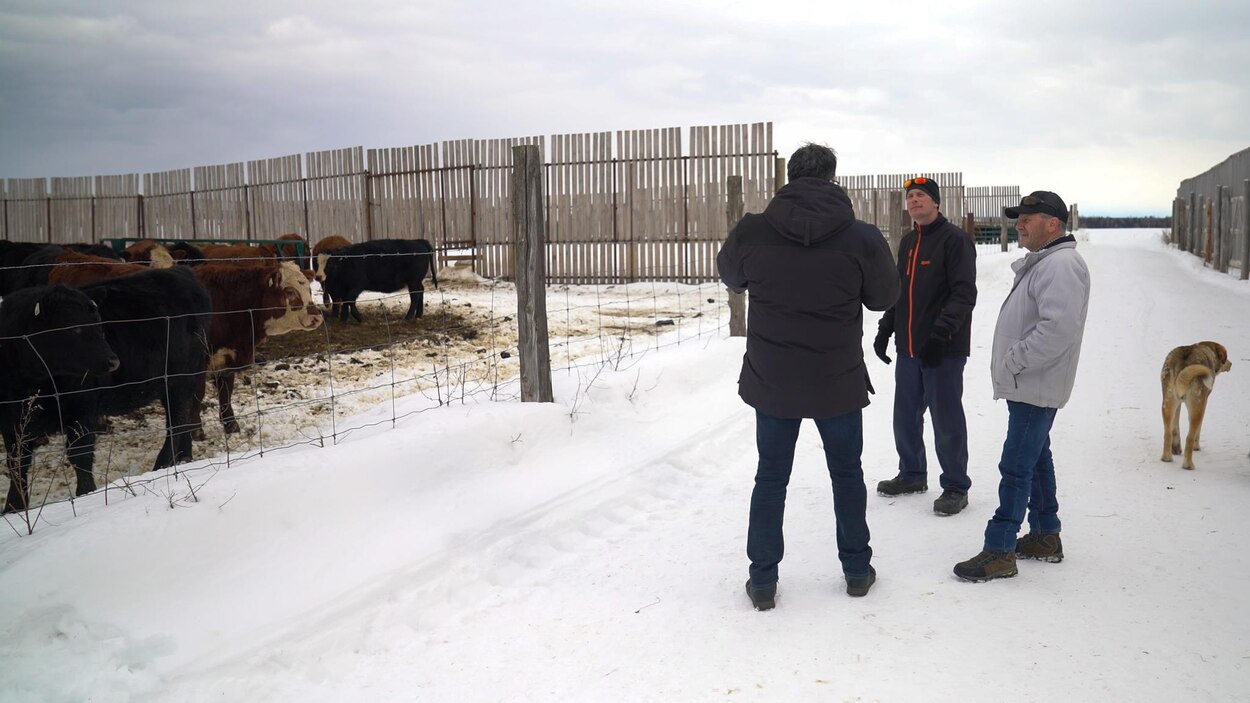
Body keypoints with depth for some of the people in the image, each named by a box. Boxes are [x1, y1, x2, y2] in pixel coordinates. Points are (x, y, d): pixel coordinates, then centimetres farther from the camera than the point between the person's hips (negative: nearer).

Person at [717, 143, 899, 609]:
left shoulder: (751, 232, -12)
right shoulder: (862, 238, -14)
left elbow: (731, 277, 9)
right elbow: (885, 296, 2)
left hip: (771, 382, 0)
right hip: (839, 383, 0)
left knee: (771, 477, 14)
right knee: (847, 473, 19)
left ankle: (762, 580, 19)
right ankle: (857, 570, 31)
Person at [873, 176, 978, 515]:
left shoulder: (955, 239, -9)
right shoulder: (908, 242, 15)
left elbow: (964, 293, -16)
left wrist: (941, 332, -26)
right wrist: (885, 329, 16)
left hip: (944, 350, -7)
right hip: (908, 348, 7)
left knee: (946, 421, -1)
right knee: (906, 416, 14)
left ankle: (955, 487, 12)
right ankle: (912, 474, 31)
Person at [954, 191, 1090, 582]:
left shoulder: (1061, 265, -18)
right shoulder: (1041, 262, 17)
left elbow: (1059, 327, -29)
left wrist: (1014, 360, -21)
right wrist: (1011, 364, 14)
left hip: (1034, 388, -11)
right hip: (1028, 385, 11)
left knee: (1016, 467, -8)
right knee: (1036, 459, 18)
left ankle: (999, 552, -3)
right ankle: (1045, 537, 29)